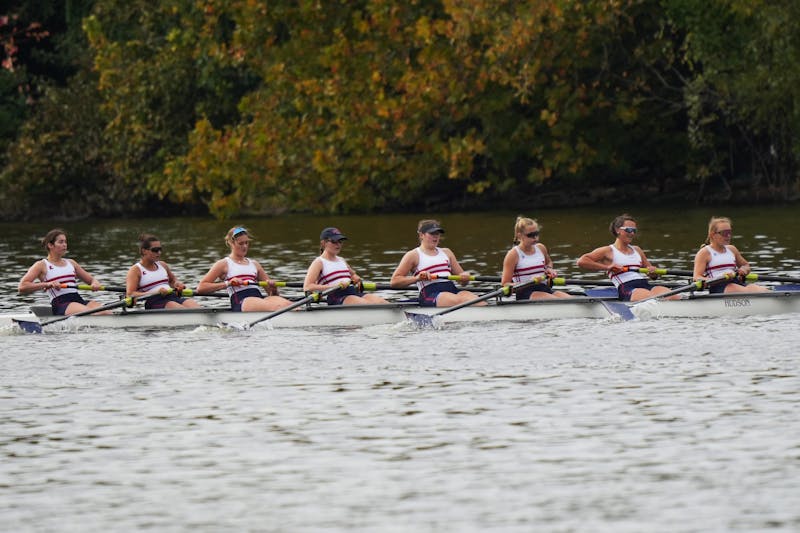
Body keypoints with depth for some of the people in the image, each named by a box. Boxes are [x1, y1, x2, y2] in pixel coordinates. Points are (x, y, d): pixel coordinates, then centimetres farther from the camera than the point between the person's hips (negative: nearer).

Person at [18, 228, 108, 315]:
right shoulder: (42, 265, 8)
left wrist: (95, 283, 2)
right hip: (60, 304, -6)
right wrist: (47, 284, -16)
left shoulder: (71, 263, 25)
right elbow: (22, 287, -3)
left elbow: (91, 279, 29)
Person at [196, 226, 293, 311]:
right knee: (277, 307, -36)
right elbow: (201, 288, 3)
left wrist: (273, 289, 1)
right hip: (240, 302, -5)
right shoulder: (224, 264, 13)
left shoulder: (254, 264, 27)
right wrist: (227, 284, -8)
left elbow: (272, 293, 27)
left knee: (286, 304, -31)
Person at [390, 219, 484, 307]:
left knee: (474, 299, -27)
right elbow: (394, 281, 2)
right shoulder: (413, 255, 10)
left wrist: (465, 276, 0)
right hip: (430, 294, -6)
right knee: (459, 300, -35)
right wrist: (417, 278, -13)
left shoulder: (446, 252, 25)